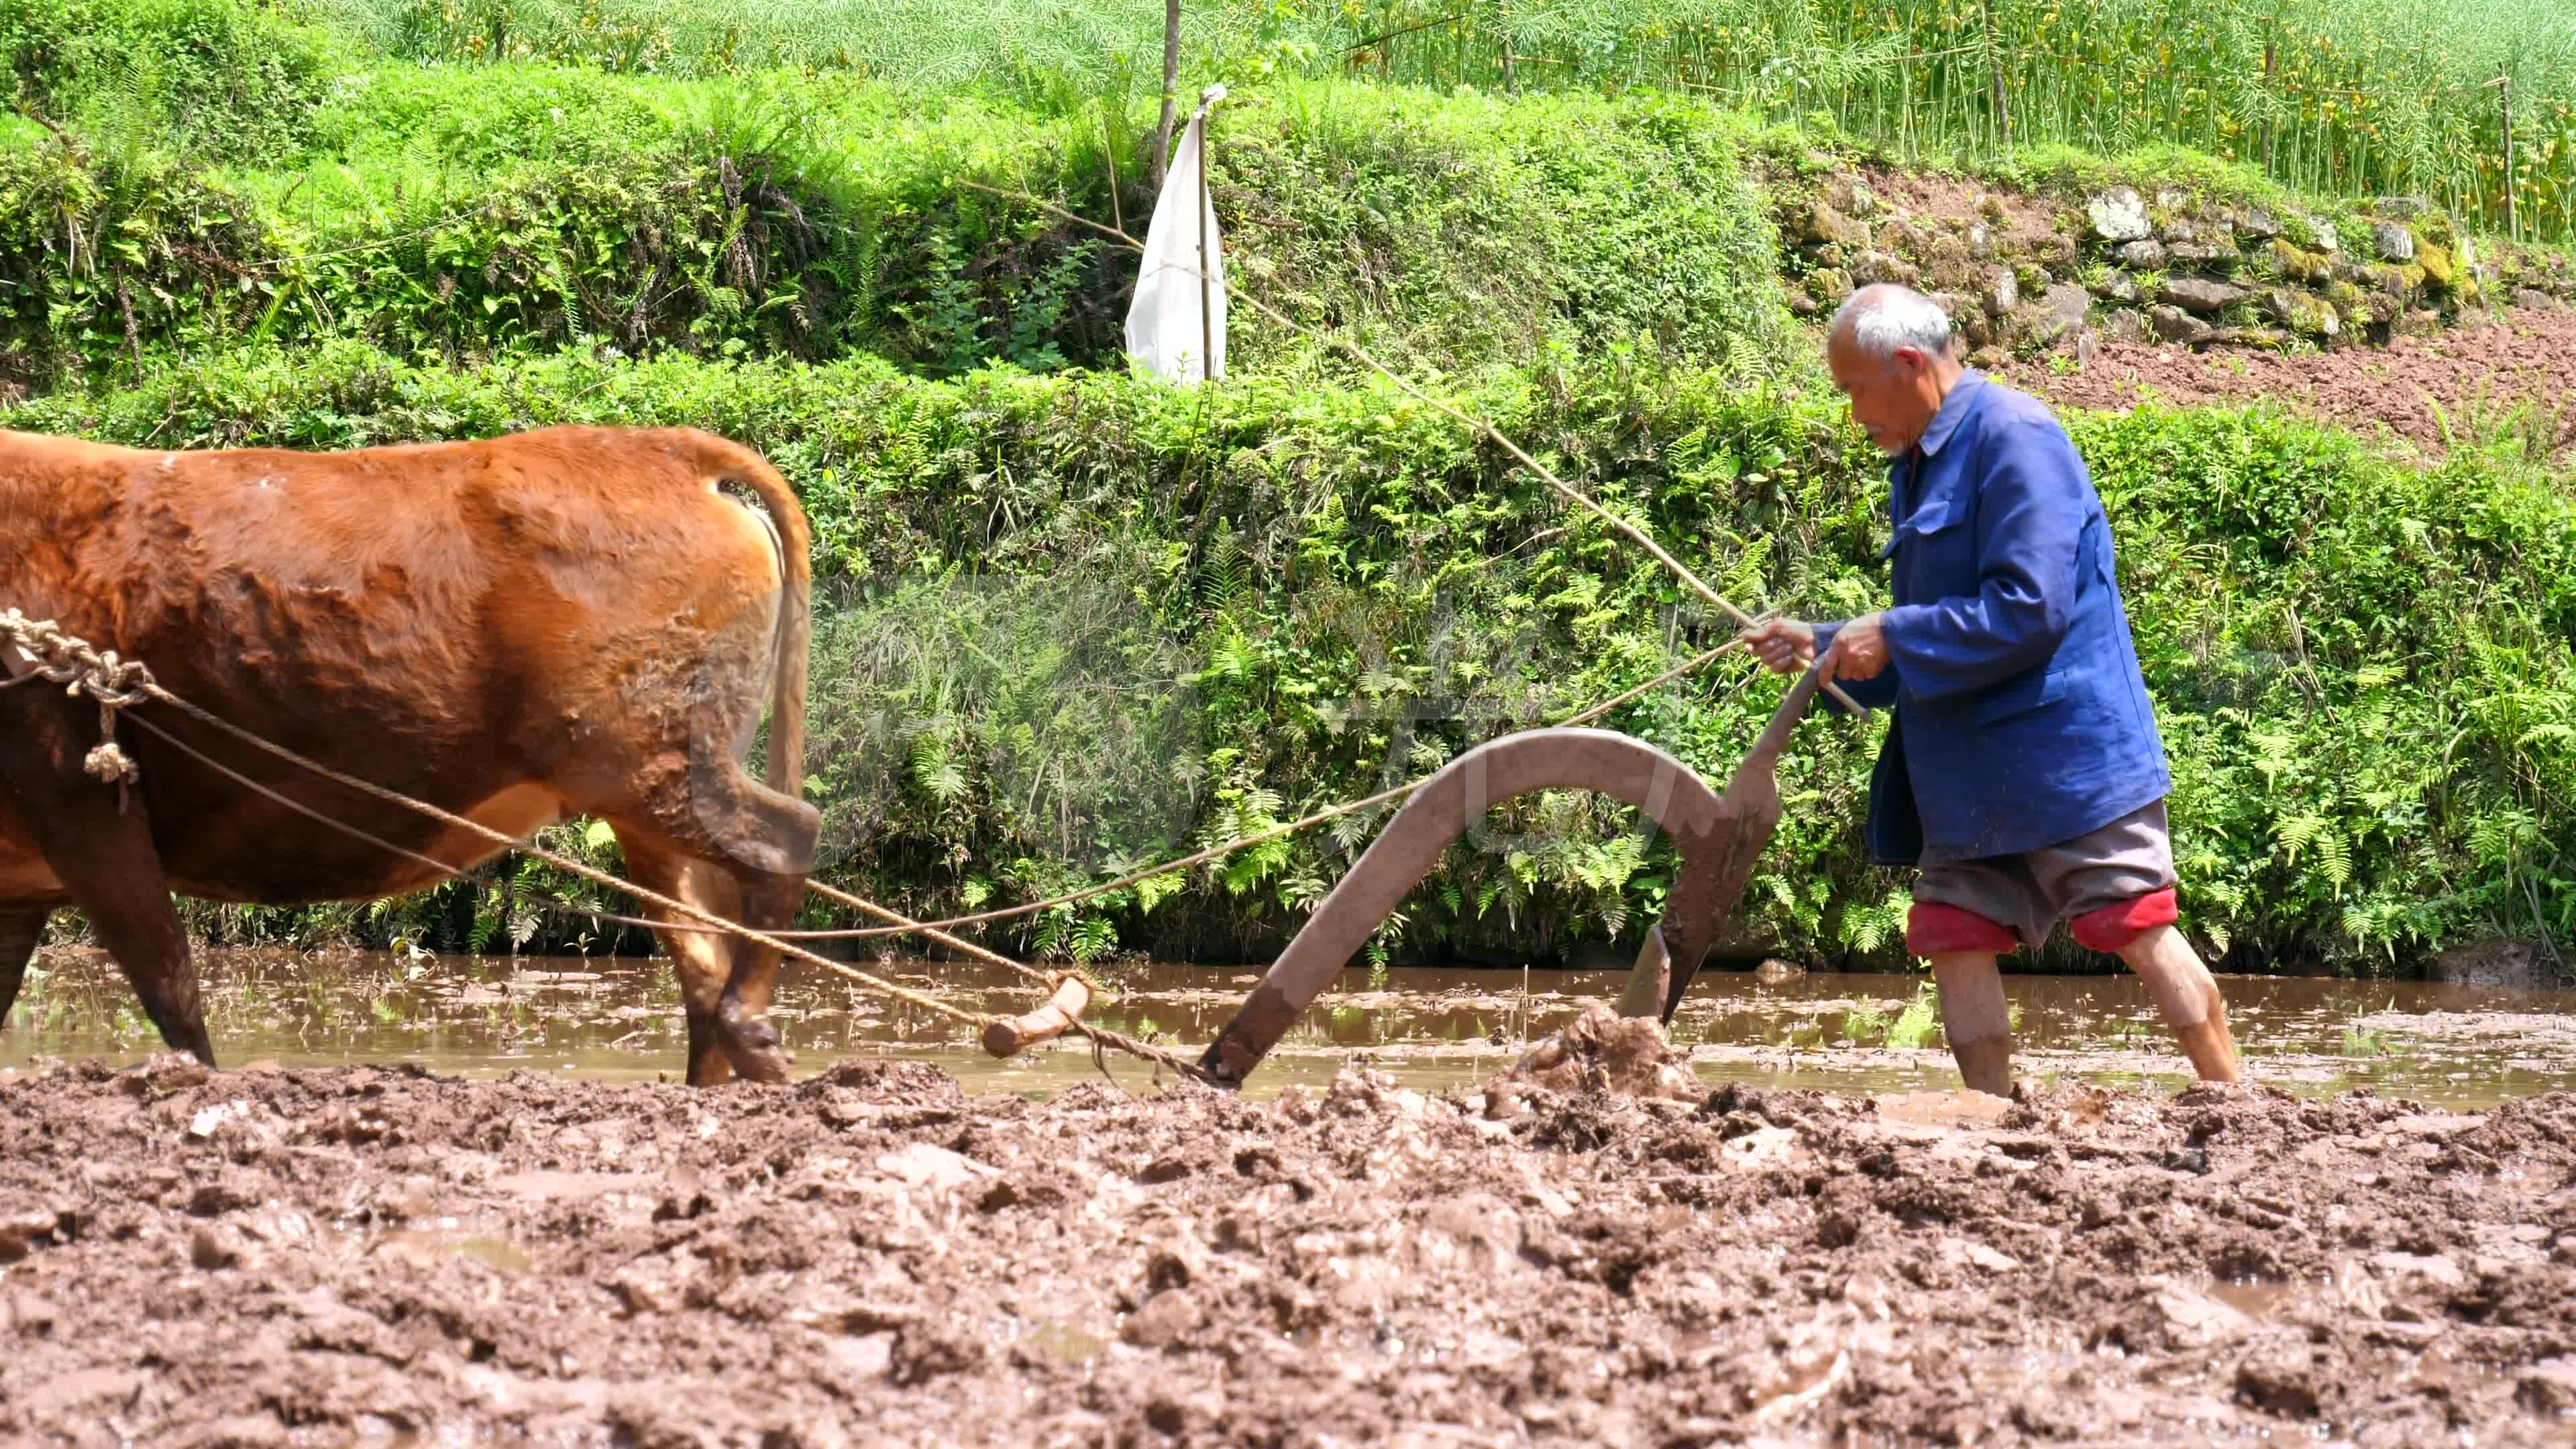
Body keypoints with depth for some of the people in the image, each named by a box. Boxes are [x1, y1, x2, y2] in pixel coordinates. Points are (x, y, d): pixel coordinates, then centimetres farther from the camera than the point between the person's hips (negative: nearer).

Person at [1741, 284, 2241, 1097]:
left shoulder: (2013, 437, -13)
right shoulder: (1919, 469, 16)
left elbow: (2028, 610, -22)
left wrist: (1892, 637, -15)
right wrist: (1824, 648, 11)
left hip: (2067, 751, -9)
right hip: (1971, 769, 9)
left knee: (2139, 932, -8)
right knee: (1956, 939, 3)